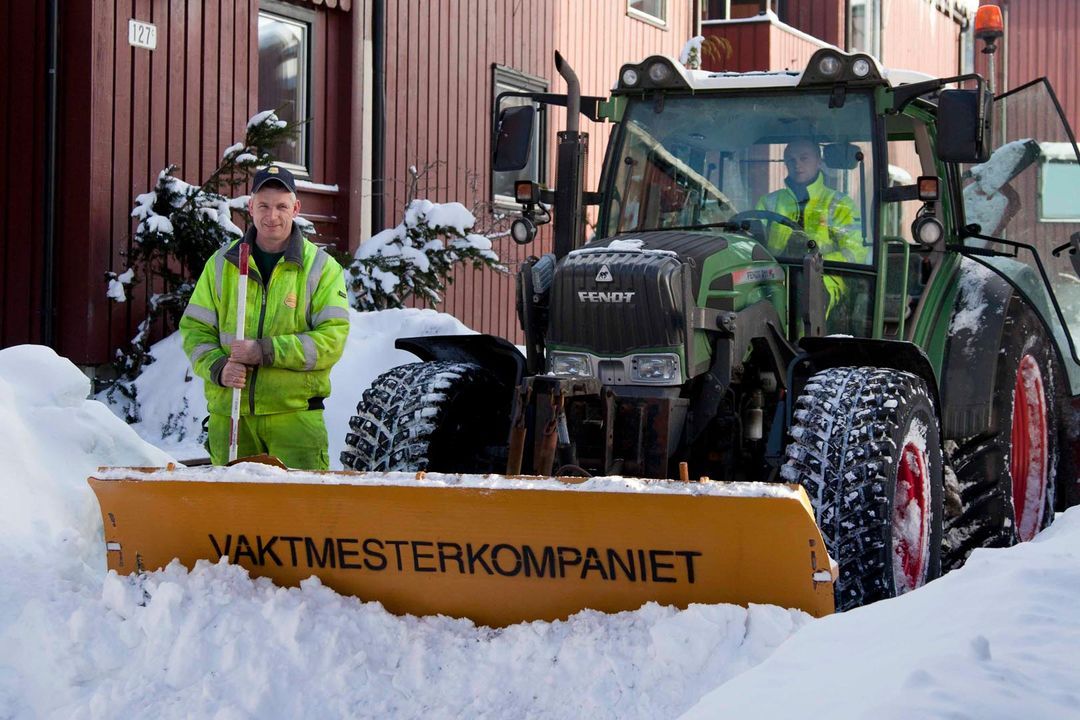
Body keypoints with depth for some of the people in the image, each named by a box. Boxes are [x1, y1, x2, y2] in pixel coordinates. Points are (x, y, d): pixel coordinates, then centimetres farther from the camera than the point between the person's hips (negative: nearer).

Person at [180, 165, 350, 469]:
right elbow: (194, 328, 12)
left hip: (295, 413, -2)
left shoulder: (322, 267, 4)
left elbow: (332, 339, -6)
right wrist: (217, 367, -9)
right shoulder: (222, 263, 12)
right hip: (228, 412, 2)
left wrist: (266, 351, -16)